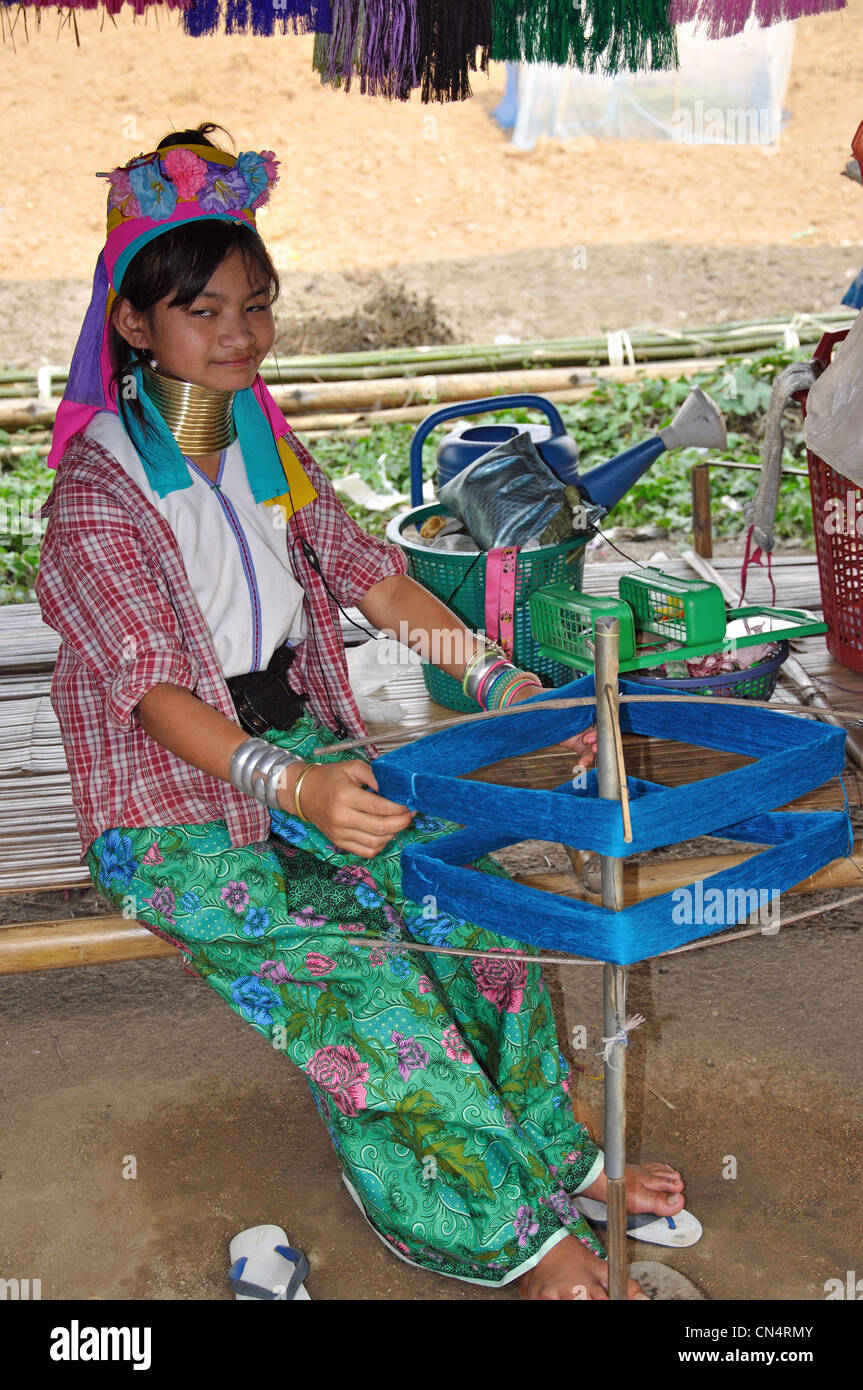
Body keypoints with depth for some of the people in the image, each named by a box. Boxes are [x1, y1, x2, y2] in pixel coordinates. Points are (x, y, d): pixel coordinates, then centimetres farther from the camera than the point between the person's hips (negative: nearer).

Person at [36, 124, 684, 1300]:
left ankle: (555, 1156, 0)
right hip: (174, 813, -6)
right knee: (359, 977, -24)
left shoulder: (265, 440, 7)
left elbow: (369, 574, 7)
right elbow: (152, 688, -24)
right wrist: (292, 786, -41)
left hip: (301, 750, 6)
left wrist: (513, 689, -4)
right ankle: (518, 1236, -11)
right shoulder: (98, 489, -15)